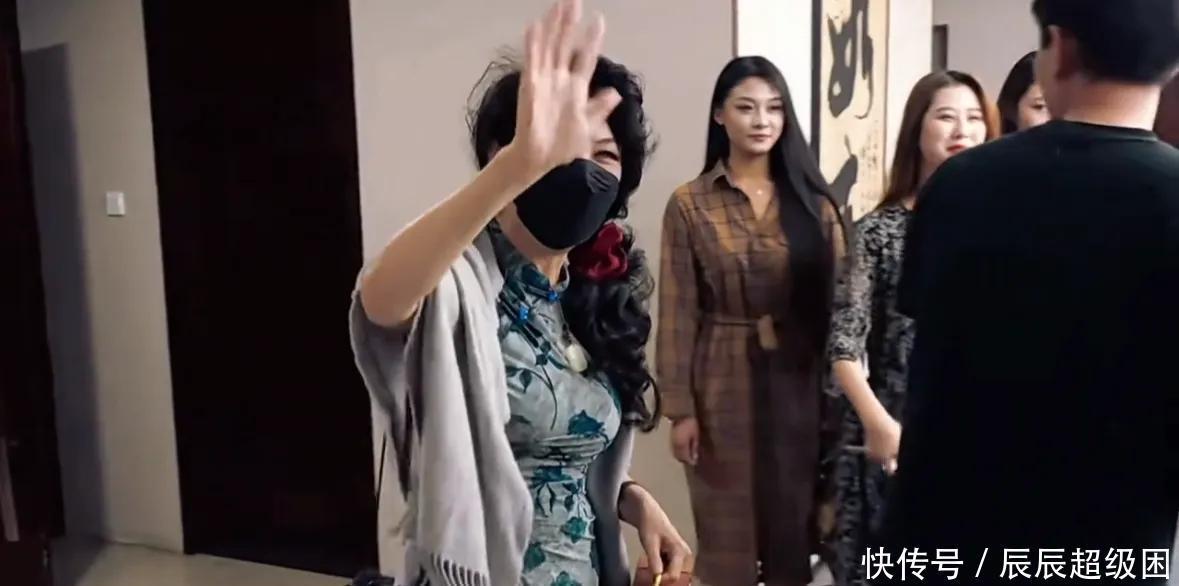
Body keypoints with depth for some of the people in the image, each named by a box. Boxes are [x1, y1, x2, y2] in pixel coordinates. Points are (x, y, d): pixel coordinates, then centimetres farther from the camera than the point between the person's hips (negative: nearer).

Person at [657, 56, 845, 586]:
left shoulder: (813, 201, 4)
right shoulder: (689, 205, -3)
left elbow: (836, 301, 2)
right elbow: (678, 315, -4)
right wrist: (679, 408, -7)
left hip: (799, 383, 2)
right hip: (724, 384, -2)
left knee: (796, 524, 12)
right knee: (728, 531, 9)